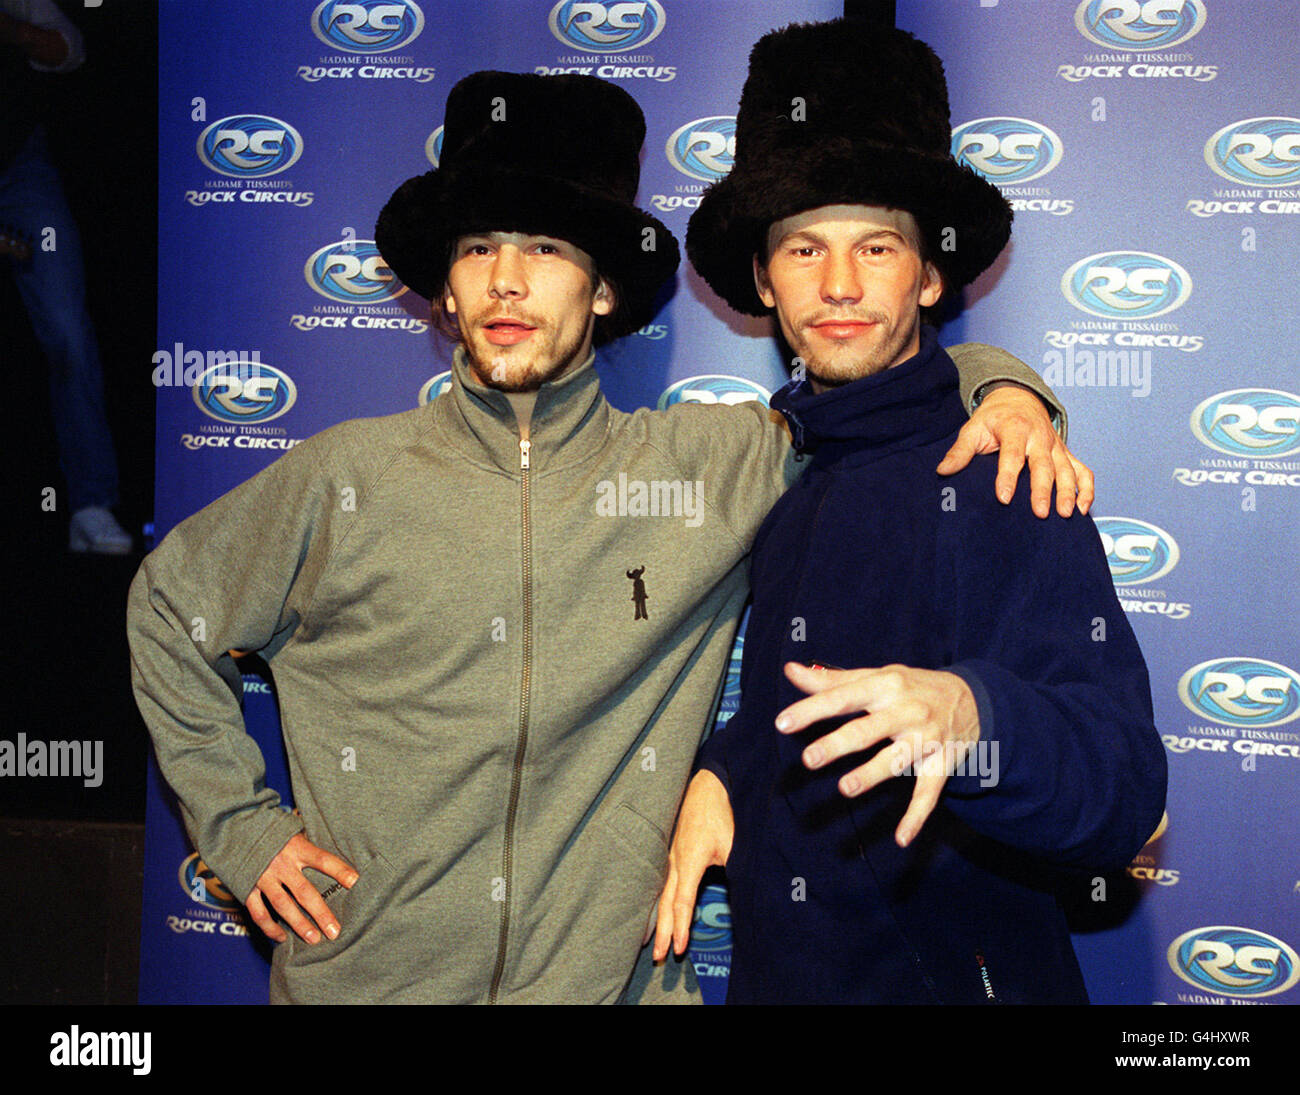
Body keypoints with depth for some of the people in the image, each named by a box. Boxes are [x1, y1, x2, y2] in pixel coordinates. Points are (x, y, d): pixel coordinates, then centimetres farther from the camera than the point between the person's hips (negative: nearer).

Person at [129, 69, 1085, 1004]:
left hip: (611, 981, 1)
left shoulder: (714, 468, -5)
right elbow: (170, 610, 9)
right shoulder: (346, 478, -5)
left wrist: (1004, 389, -14)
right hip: (362, 980, 0)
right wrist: (240, 825, 4)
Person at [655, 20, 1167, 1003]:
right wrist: (720, 773, -2)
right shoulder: (776, 478, 3)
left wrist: (967, 717, -43)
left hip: (959, 976, -5)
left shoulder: (1001, 486, -17)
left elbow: (1123, 795, -25)